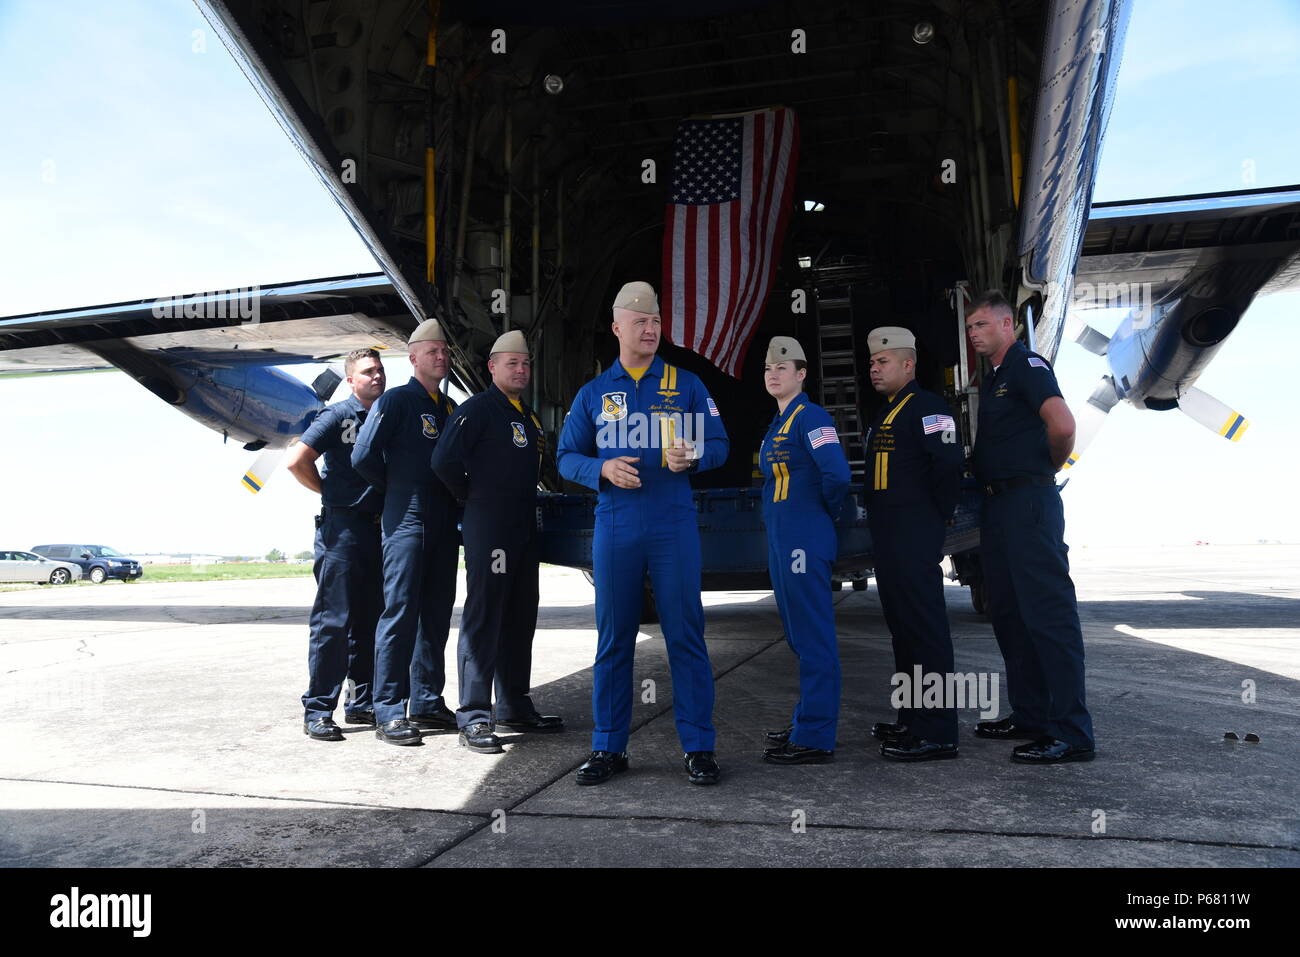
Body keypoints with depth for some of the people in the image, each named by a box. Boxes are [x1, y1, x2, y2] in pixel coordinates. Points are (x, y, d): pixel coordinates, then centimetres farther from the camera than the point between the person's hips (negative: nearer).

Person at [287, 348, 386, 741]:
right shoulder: (339, 415, -3)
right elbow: (296, 461, -10)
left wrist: (388, 504, 5)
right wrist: (335, 494, -1)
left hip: (381, 528, 6)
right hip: (343, 528, -6)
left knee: (370, 620, 11)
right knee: (334, 620, -6)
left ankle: (362, 704, 20)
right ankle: (317, 710, 0)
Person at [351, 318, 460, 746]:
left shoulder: (450, 407, 18)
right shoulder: (396, 400, -2)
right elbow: (364, 457, -10)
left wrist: (453, 499, 8)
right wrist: (397, 490, 1)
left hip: (444, 522, 7)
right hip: (407, 518, -7)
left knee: (436, 614, 9)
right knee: (400, 613, -7)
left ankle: (427, 703, 18)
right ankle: (389, 713, -3)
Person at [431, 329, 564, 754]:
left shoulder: (527, 416, 19)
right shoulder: (478, 408, -8)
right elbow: (445, 460, -19)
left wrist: (525, 502, 13)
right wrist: (472, 498, -6)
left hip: (523, 526, 9)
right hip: (488, 526, -9)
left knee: (520, 619, 12)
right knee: (483, 618, -7)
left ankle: (515, 708, 22)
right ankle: (473, 718, -3)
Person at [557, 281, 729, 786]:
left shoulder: (686, 385, 8)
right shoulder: (593, 393, 11)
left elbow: (718, 445, 7)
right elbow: (567, 457, 10)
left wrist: (691, 456, -15)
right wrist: (603, 469, -10)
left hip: (674, 525, -1)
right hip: (615, 526, 1)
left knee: (685, 634, -1)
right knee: (613, 639, 6)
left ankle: (698, 748, 9)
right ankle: (608, 747, 17)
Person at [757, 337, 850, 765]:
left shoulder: (810, 417, -10)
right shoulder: (777, 425, 18)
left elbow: (837, 473, -24)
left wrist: (827, 513, -7)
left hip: (805, 542, -10)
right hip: (780, 541, 10)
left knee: (813, 637, -5)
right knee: (799, 636, 17)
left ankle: (815, 739, 2)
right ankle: (807, 721, 28)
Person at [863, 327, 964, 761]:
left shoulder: (927, 407, -10)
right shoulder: (884, 415, 21)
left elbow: (948, 464, -21)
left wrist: (936, 516, -12)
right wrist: (880, 521, 15)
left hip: (915, 537, -11)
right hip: (888, 537, 11)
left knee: (925, 627, -8)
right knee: (902, 626, 15)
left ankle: (936, 733, -3)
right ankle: (911, 720, 26)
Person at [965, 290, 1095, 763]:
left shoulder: (1027, 365, -9)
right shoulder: (992, 379, 20)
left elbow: (1062, 426, -24)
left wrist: (1047, 468, -8)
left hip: (1029, 502, -10)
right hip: (997, 505, 10)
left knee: (1048, 612, -9)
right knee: (1008, 613, 13)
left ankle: (1070, 732, -5)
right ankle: (1030, 715, 23)